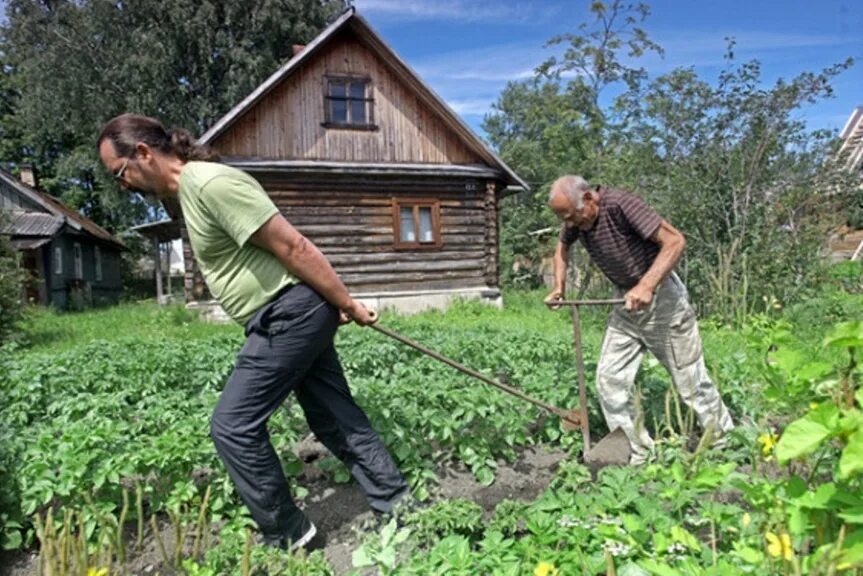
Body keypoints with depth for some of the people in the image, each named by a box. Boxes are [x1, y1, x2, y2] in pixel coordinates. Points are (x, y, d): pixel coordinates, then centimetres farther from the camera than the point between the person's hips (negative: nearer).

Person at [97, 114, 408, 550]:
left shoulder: (211, 183, -17)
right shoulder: (190, 190, 16)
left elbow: (293, 246, -20)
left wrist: (347, 304, -15)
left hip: (290, 313, -10)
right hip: (291, 315, 10)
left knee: (233, 427, -3)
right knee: (336, 419, 14)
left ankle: (287, 535, 12)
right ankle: (398, 506, 26)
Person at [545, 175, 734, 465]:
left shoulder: (620, 204, -24)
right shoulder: (576, 219, -3)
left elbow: (675, 241, -26)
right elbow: (562, 246, 19)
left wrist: (646, 287, -35)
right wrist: (559, 286, 7)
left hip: (661, 298, -7)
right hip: (626, 303, 7)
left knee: (691, 379, 5)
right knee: (609, 378, 1)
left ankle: (725, 444, 26)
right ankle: (635, 454, 13)